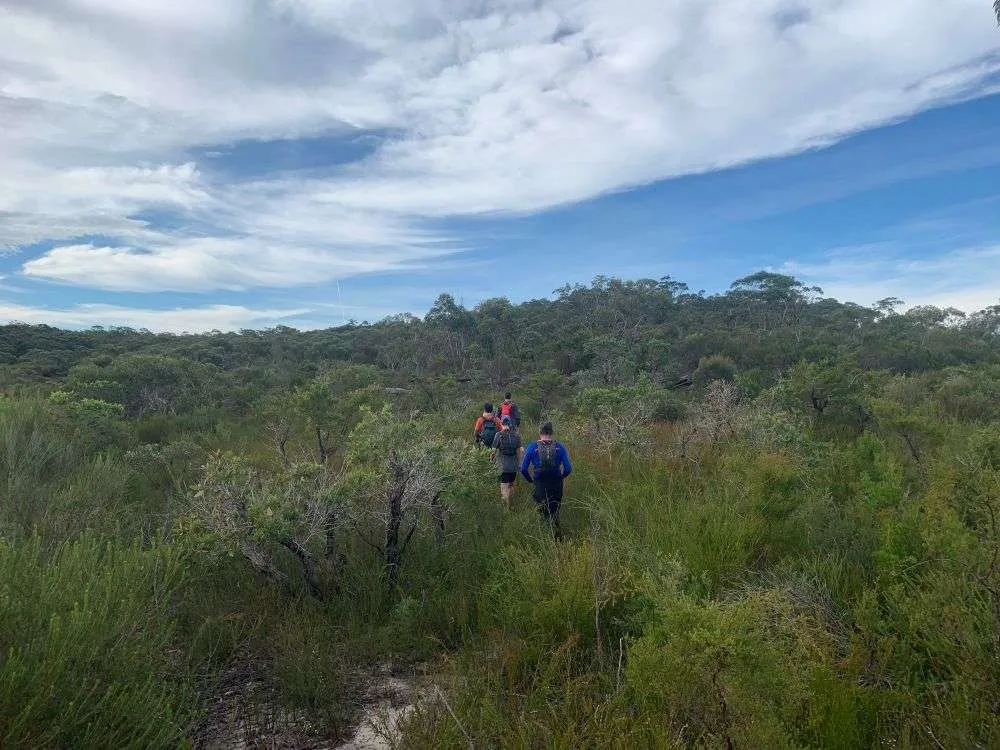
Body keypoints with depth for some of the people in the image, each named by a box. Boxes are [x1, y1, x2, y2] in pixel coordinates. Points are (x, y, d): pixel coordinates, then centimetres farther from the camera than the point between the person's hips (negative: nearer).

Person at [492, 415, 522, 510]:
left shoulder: (499, 435, -10)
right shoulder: (516, 435, 1)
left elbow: (494, 451, -8)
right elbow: (519, 452, 6)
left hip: (503, 466, -4)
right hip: (514, 466, 4)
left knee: (504, 488, 1)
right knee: (511, 486, 20)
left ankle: (506, 508, 2)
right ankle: (509, 504, 29)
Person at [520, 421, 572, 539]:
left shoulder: (532, 447, -5)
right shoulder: (560, 447, -3)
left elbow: (523, 468, -6)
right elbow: (568, 468, -5)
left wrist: (530, 480, 12)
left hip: (540, 485, -2)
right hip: (556, 485, 2)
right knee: (555, 510, 19)